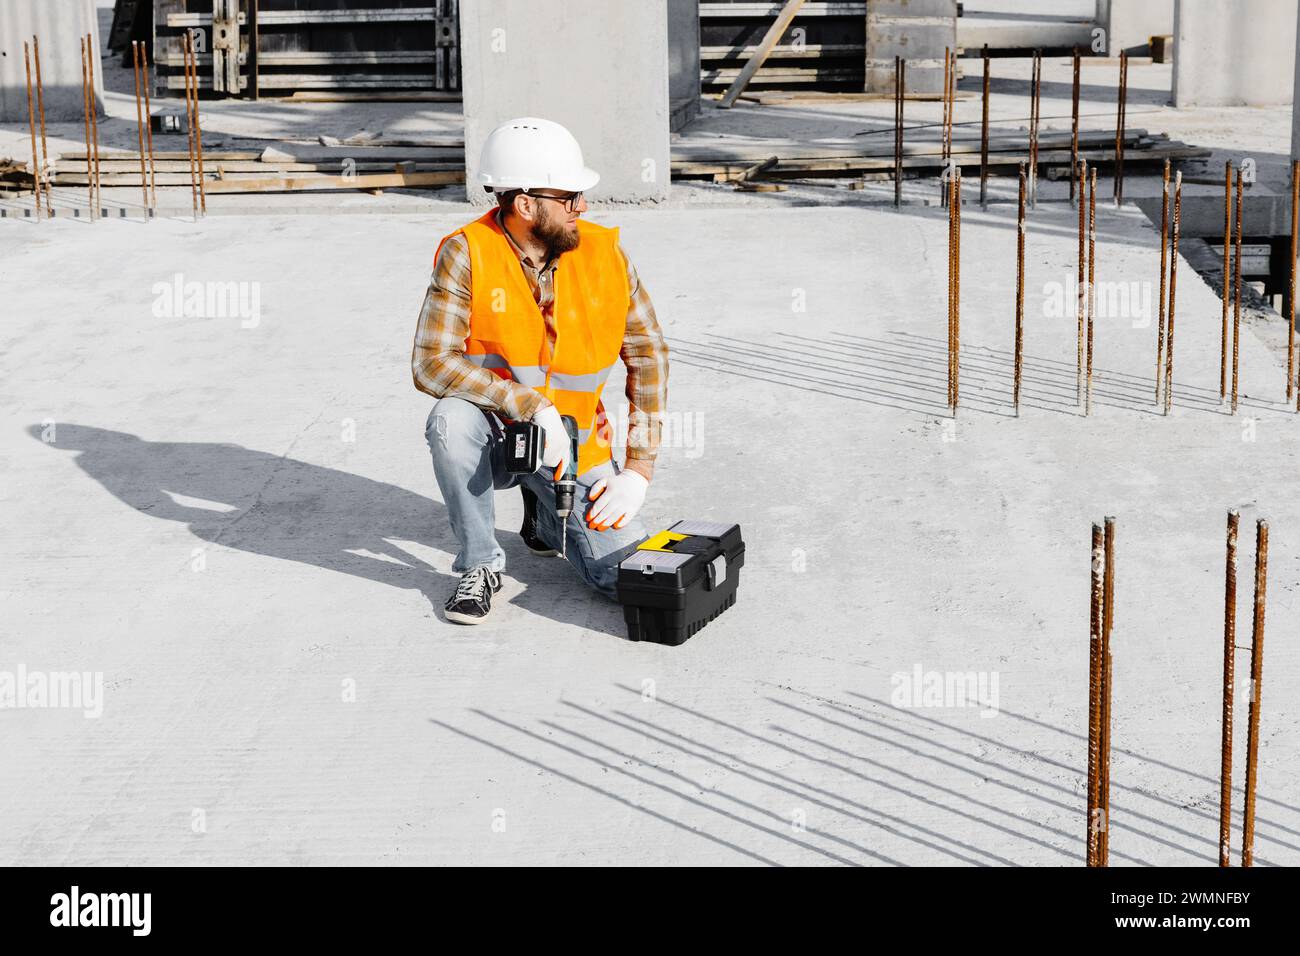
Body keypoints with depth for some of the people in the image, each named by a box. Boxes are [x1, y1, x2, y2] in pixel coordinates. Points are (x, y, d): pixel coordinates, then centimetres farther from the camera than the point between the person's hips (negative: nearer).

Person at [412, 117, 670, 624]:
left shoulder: (604, 254, -9)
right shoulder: (467, 253, -17)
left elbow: (647, 358, -3)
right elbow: (430, 363, -23)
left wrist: (638, 470, -11)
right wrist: (532, 406, -32)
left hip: (574, 446, 2)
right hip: (494, 439, -2)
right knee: (451, 418, -36)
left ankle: (547, 512, 22)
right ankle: (480, 565, -12)